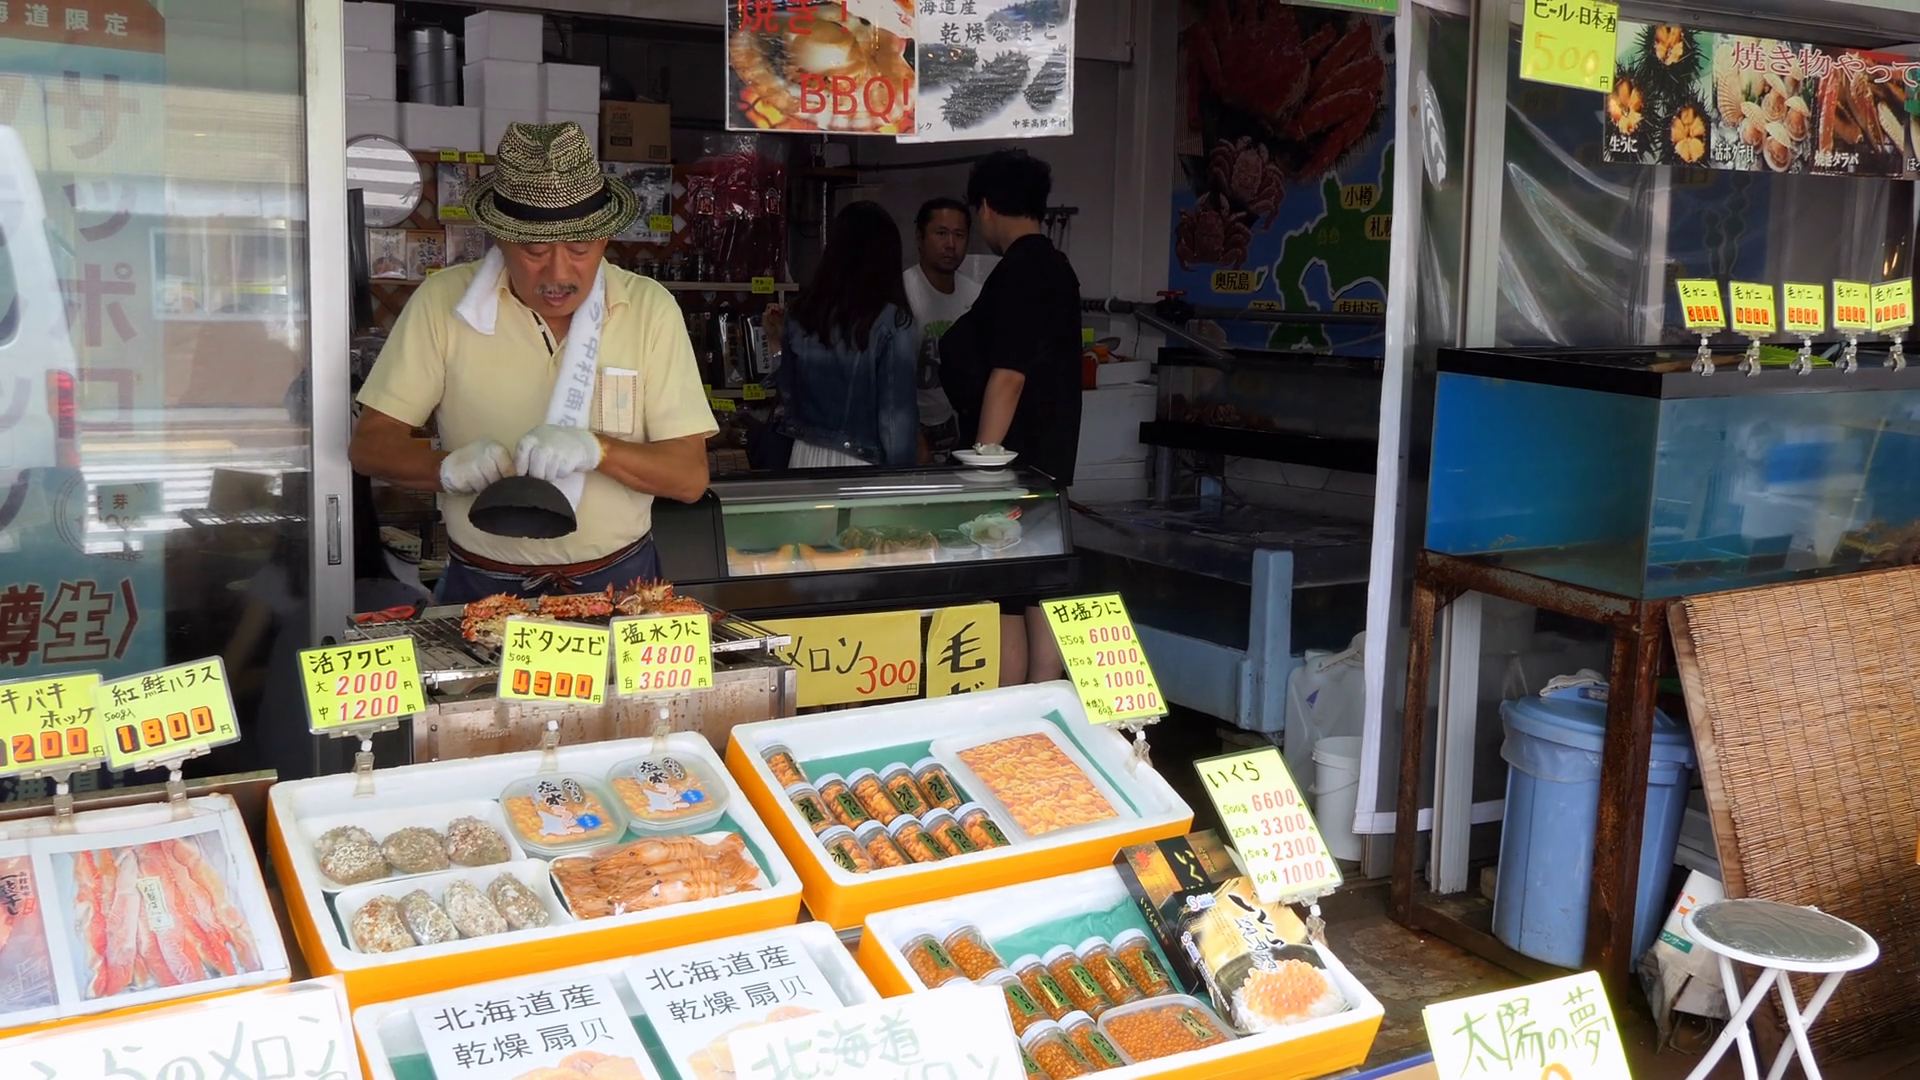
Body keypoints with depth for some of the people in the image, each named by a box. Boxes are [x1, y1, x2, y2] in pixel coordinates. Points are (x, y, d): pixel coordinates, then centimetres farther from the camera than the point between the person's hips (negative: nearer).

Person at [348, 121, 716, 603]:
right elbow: (368, 445, 3)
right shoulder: (443, 301, 0)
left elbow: (690, 476, -2)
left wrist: (597, 449, -19)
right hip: (482, 589, 0)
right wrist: (451, 468, -16)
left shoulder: (650, 307, 0)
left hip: (619, 582, 1)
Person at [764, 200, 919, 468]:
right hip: (860, 466, -4)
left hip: (806, 458, 4)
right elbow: (897, 415, -12)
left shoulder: (800, 313, -1)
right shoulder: (891, 322, -13)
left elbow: (790, 396, 8)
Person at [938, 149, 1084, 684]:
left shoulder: (1016, 273, -15)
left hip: (1012, 460, -10)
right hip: (1048, 458, 10)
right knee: (1038, 598, 12)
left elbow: (1008, 377, -21)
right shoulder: (1057, 268, 14)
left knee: (1000, 605, -5)